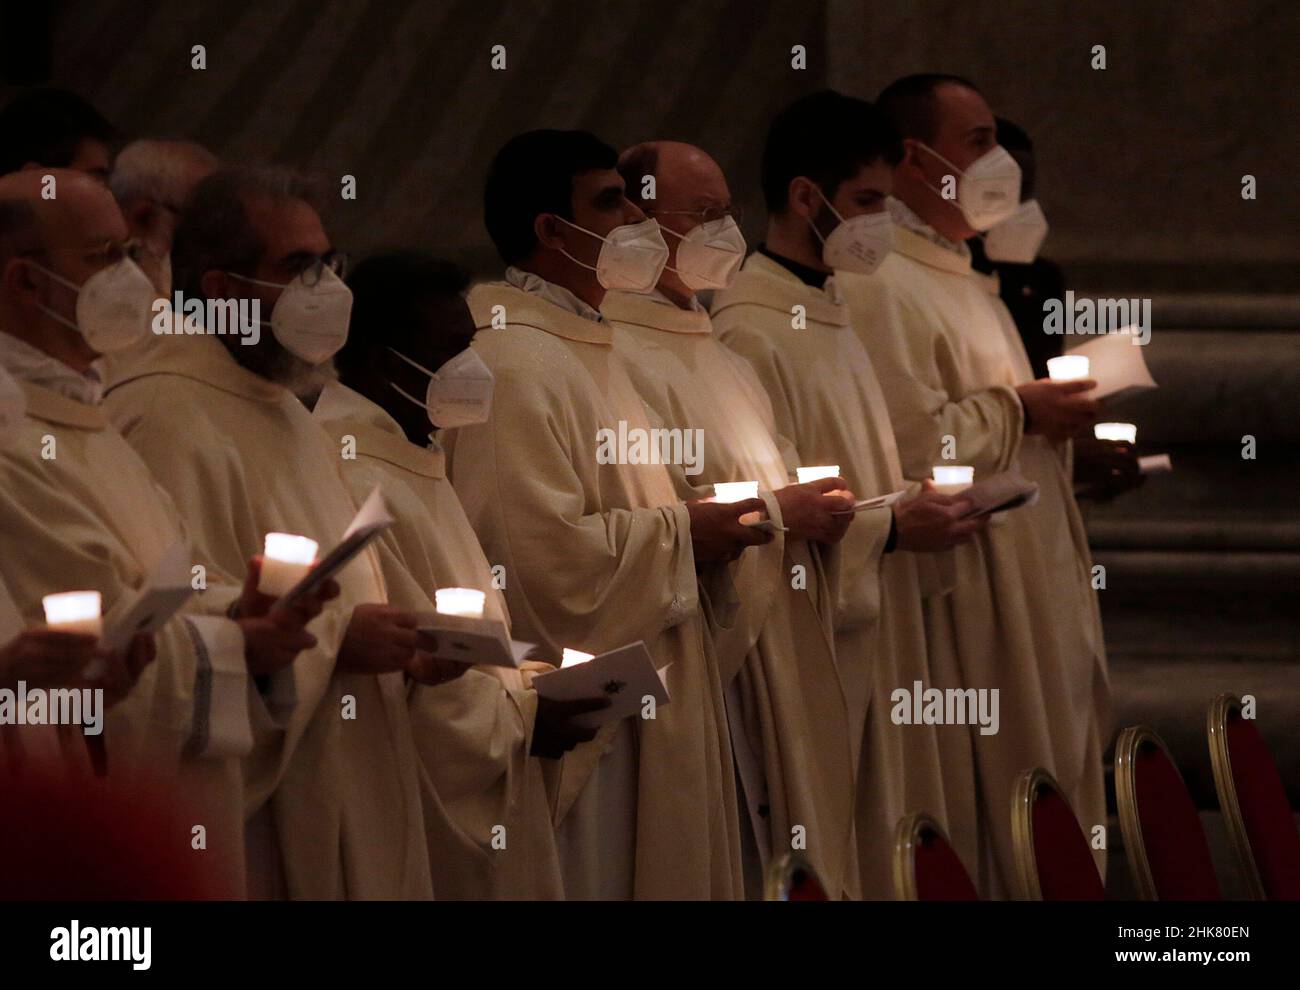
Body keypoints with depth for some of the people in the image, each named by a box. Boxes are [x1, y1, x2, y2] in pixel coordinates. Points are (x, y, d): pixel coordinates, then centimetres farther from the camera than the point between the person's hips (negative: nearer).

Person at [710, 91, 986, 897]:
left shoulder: (829, 316, 14)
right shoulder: (752, 336, -17)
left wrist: (918, 505, 6)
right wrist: (889, 528, -20)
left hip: (874, 640, 10)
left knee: (882, 844, 10)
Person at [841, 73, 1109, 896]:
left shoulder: (962, 281, 17)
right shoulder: (883, 287, -16)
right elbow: (913, 446, -25)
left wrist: (1052, 426, 6)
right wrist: (1017, 410, -13)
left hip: (1032, 595, 10)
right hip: (969, 605, -10)